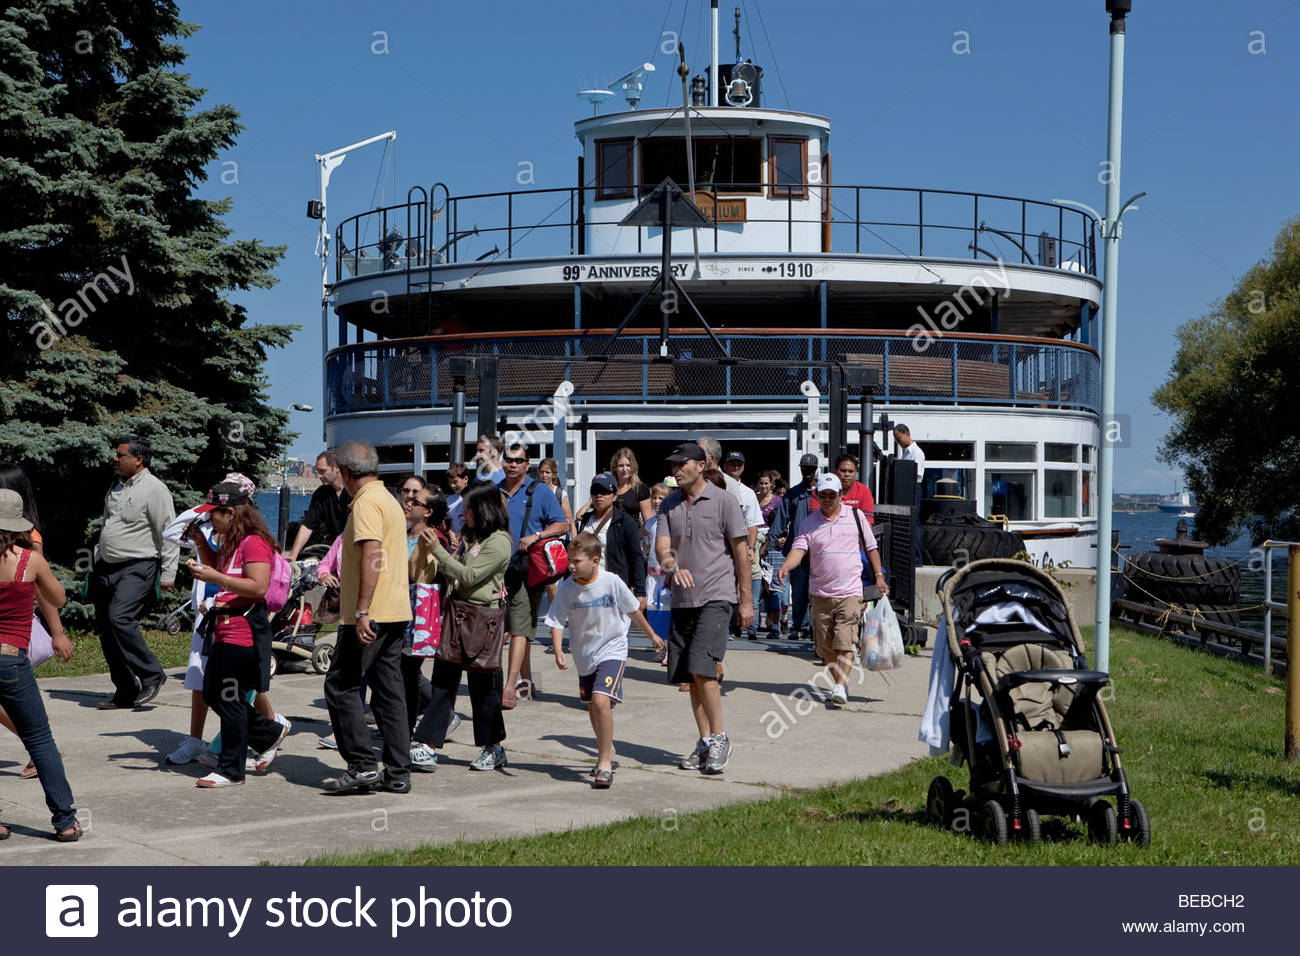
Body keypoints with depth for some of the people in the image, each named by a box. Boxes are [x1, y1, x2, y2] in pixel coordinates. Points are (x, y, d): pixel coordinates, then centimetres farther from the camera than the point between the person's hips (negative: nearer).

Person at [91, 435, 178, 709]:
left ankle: (152, 675, -11)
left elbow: (168, 534, -12)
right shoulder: (117, 486, 16)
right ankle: (125, 691, 15)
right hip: (106, 569, 9)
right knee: (105, 628, 6)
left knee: (120, 618, -24)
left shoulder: (154, 489, -9)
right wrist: (97, 562, 21)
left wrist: (168, 574, -15)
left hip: (137, 568, -9)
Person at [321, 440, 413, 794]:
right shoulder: (390, 500, 18)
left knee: (341, 686, -2)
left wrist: (362, 611, -25)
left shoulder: (366, 503, -12)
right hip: (397, 613, 9)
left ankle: (362, 765, -4)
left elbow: (372, 556, -22)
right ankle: (398, 774, 8)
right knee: (389, 690, 8)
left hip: (370, 616, -9)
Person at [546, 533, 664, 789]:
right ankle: (607, 752, 43)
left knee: (601, 701, -23)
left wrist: (652, 635, 12)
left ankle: (605, 763, -14)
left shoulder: (612, 582, -17)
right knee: (592, 707, 18)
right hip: (584, 655, 5)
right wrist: (558, 651, -22)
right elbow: (556, 621, -6)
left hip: (612, 650, -5)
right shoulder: (567, 588, -11)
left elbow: (633, 610, -1)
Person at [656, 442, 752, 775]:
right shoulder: (669, 505, 11)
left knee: (702, 668, -17)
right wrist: (673, 566, -24)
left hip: (716, 597, -5)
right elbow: (661, 546, -1)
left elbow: (741, 553, -1)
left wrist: (746, 601, -3)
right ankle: (705, 742, 17)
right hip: (682, 599, 5)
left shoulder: (723, 501, -2)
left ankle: (719, 738, -5)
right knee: (690, 676, 7)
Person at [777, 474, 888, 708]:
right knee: (825, 646, 6)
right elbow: (799, 548, -6)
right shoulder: (810, 522, 6)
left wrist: (879, 576, 7)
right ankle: (839, 682, 22)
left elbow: (871, 548, 13)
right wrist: (786, 566, -25)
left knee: (845, 643, -14)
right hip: (820, 592, 3)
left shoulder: (855, 516, 5)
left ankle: (840, 688, -17)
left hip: (850, 592, -2)